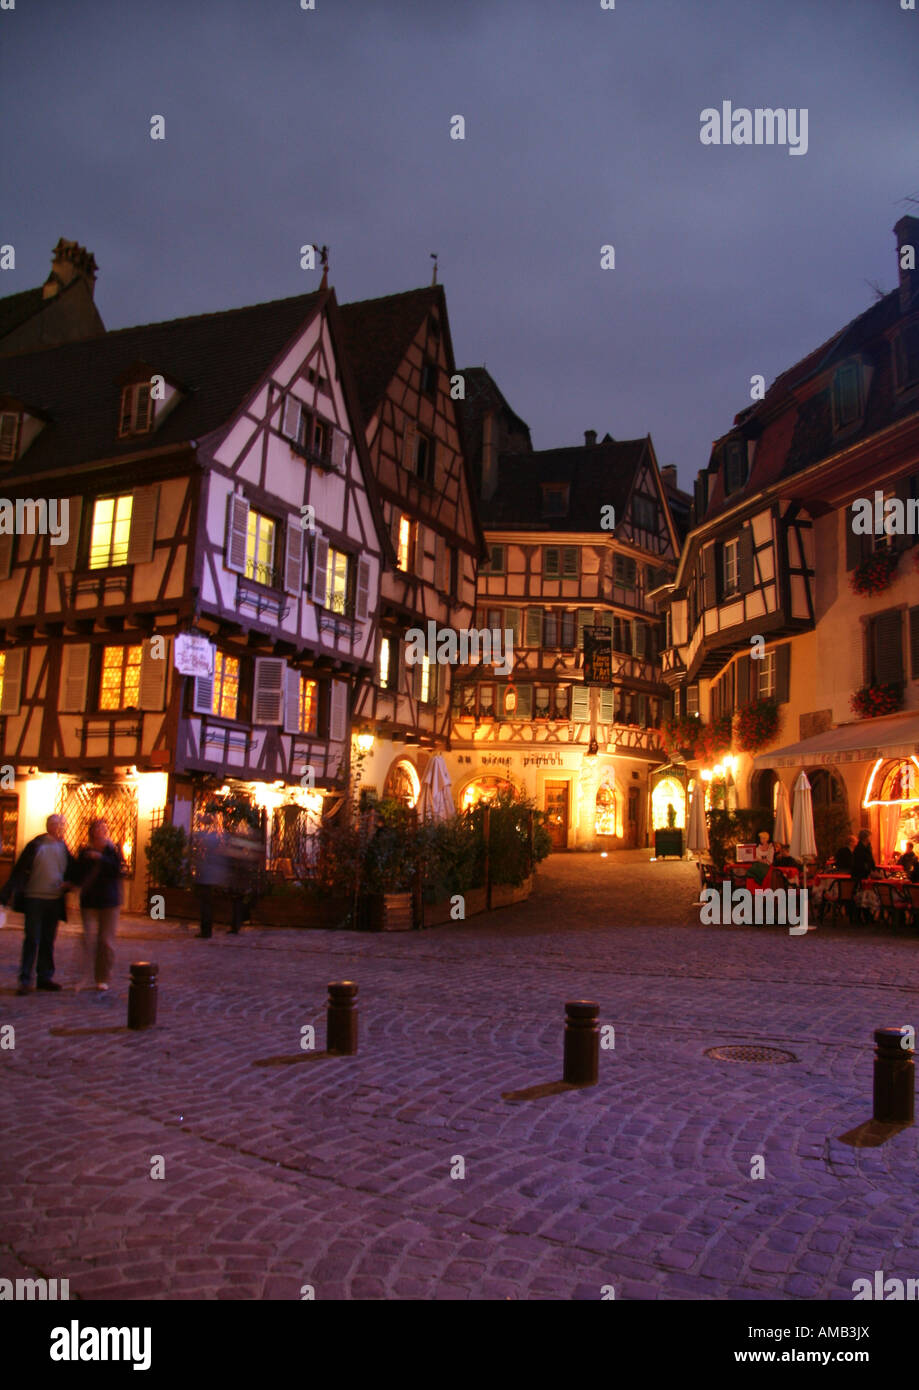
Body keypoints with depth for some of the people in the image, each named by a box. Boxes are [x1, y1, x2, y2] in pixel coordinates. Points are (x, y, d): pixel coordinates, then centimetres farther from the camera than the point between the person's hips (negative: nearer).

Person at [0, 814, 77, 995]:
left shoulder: (63, 848, 8)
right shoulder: (36, 846, -6)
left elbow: (73, 871, 18)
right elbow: (19, 870, -9)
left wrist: (69, 883, -3)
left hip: (55, 901, 5)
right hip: (35, 899, -5)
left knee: (48, 941, 10)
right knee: (32, 940, -4)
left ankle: (45, 977, 18)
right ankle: (25, 980, 2)